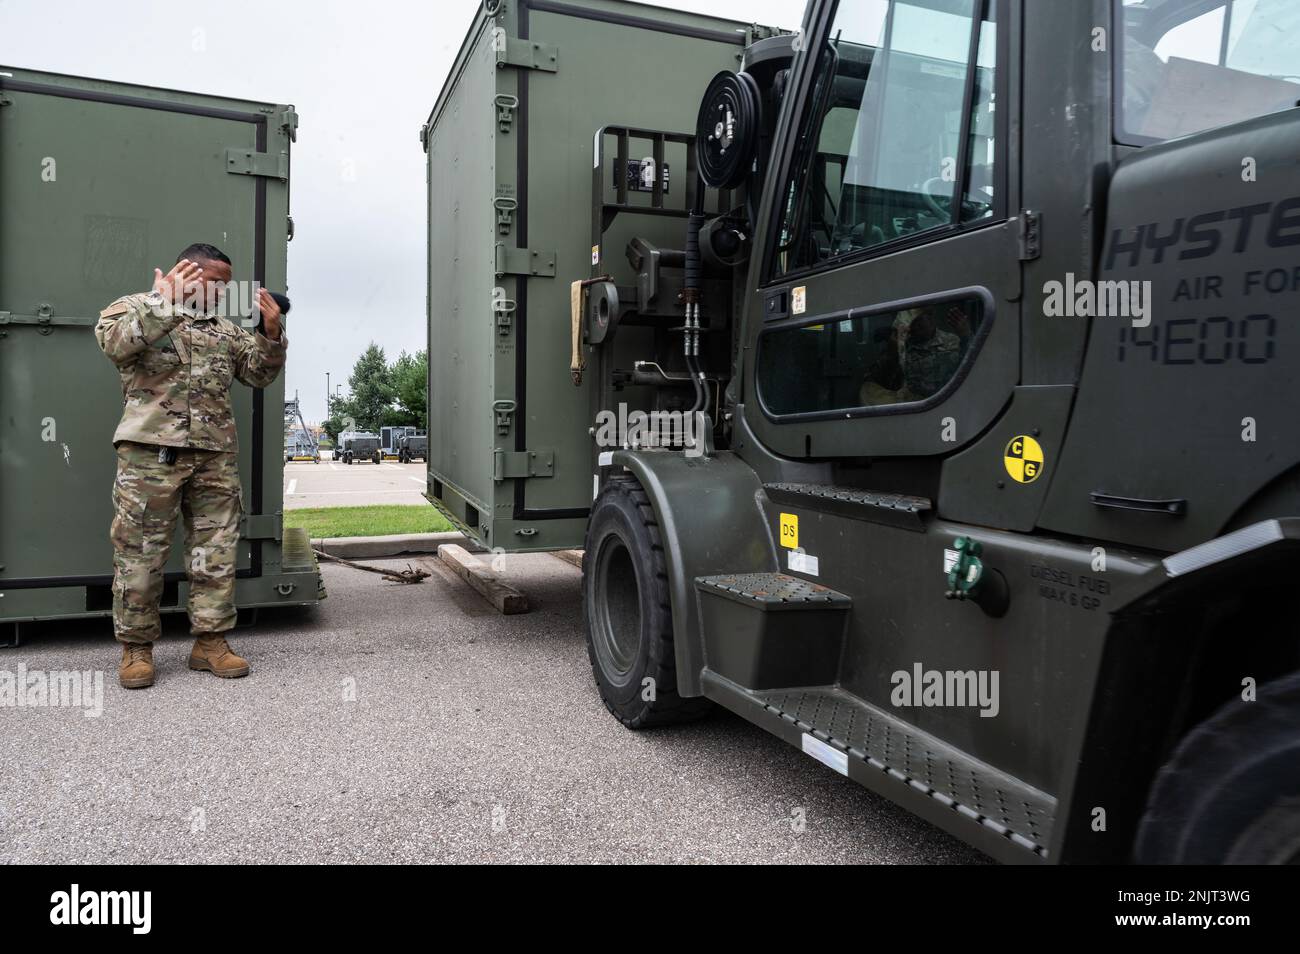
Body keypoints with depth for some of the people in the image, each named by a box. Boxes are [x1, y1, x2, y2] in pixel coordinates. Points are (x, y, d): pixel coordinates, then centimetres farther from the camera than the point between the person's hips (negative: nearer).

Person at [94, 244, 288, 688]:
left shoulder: (226, 329, 21)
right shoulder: (133, 307, 8)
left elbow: (260, 374, 17)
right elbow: (113, 341, -13)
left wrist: (271, 333, 1)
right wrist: (166, 300, -14)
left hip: (217, 456, 4)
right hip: (151, 451, -4)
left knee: (215, 554, 4)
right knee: (140, 553, 0)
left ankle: (210, 641, 14)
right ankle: (136, 646, 13)